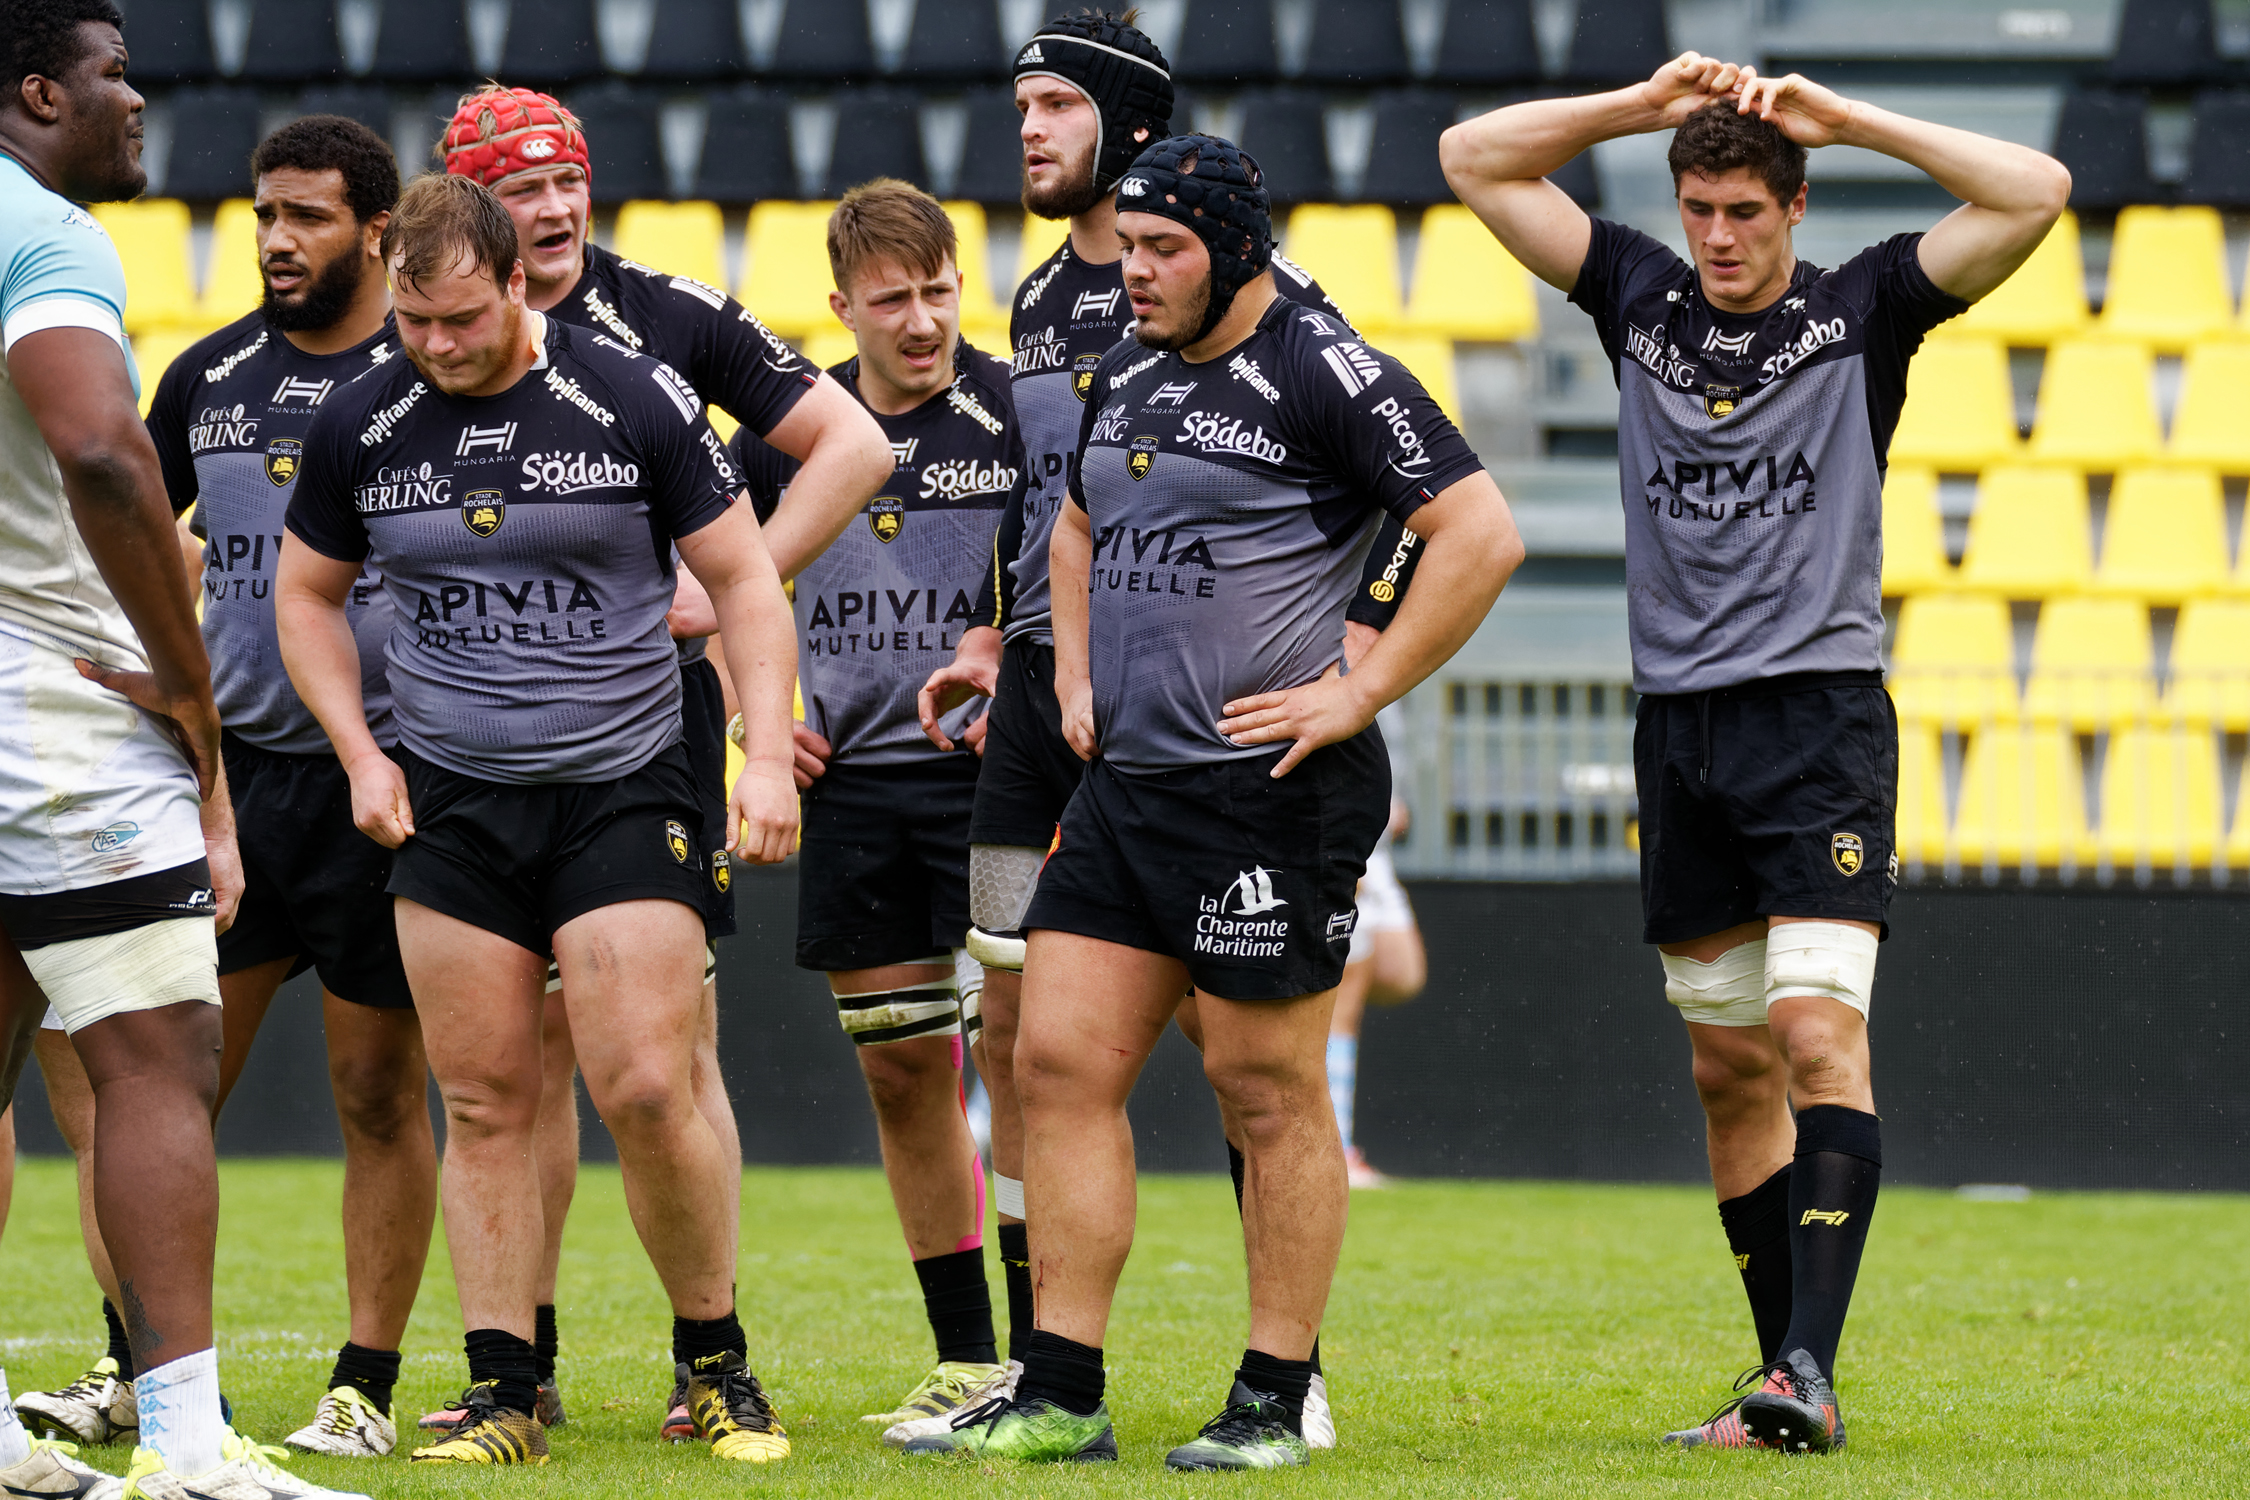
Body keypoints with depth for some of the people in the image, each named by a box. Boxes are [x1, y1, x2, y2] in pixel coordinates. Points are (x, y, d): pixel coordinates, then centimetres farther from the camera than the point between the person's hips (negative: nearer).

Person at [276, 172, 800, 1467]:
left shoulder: (635, 403, -7)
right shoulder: (361, 428, 2)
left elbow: (745, 576, -1)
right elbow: (309, 591, 17)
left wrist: (769, 754, -10)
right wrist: (360, 753, 6)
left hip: (625, 789, -3)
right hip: (449, 804, 3)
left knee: (647, 1090, -11)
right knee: (486, 1101, 0)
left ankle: (717, 1363, 7)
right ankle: (504, 1395, 5)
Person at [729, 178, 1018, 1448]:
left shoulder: (1021, 414, -5)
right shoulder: (787, 432, 7)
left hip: (990, 775, -5)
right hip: (851, 785, 5)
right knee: (902, 1070, 7)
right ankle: (966, 1364, 15)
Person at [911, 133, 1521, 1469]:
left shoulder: (1325, 377, -10)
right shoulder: (1126, 382, 14)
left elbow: (1483, 534, -16)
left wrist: (1361, 693, -15)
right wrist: (1076, 677, 20)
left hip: (1272, 792, -8)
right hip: (1126, 787, 8)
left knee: (1270, 1090, -1)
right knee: (1061, 1062, 2)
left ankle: (1277, 1400, 7)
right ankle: (1061, 1397, 6)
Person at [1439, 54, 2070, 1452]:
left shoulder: (1862, 310, 3)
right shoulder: (1641, 299, 11)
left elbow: (2034, 193, -8)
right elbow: (1476, 157, 13)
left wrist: (1844, 117, -6)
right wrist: (1646, 104, 4)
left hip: (1823, 717, -5)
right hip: (1680, 728, 5)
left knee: (1820, 1034, -17)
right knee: (1731, 1069, 7)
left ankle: (1812, 1367, -24)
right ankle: (1785, 1381, 12)